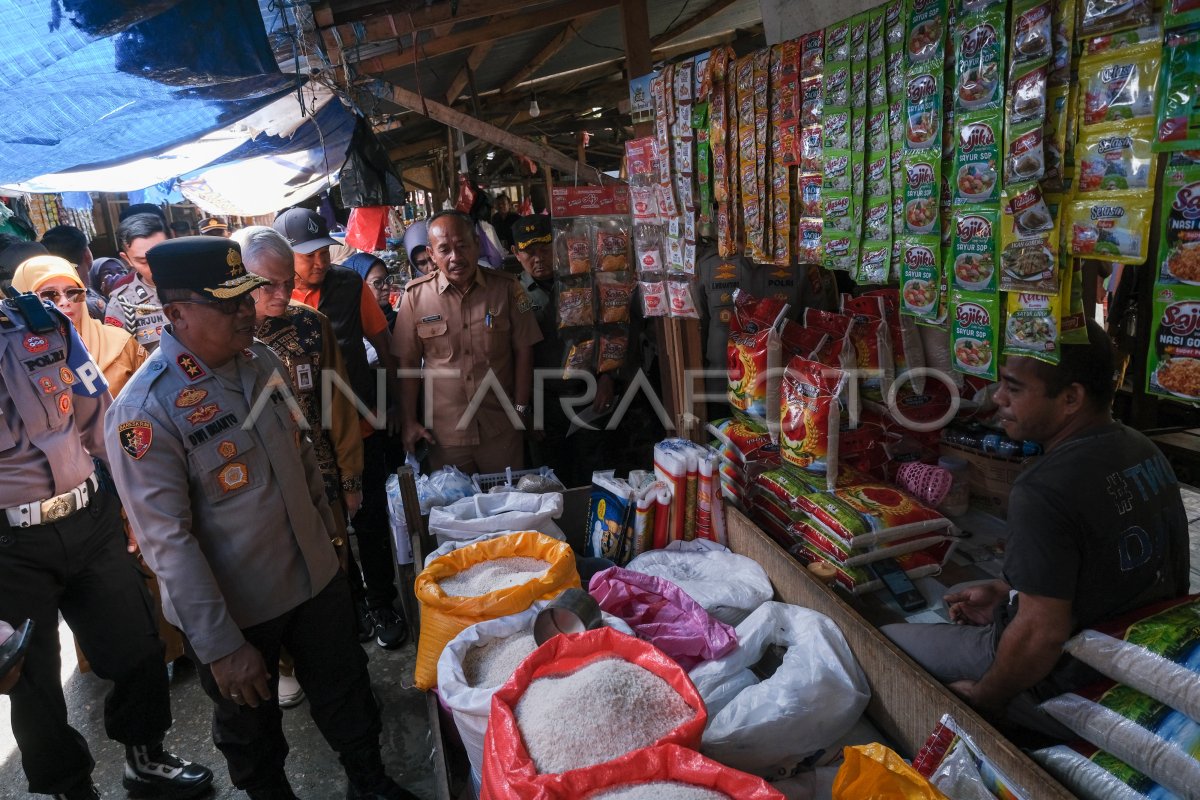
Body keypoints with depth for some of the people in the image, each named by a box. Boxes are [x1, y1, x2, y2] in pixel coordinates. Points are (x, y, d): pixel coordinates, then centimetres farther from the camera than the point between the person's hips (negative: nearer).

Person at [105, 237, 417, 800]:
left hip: (317, 578, 6)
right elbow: (168, 542, -22)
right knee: (252, 728, 20)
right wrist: (220, 646, -20)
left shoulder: (262, 360, -3)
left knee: (345, 694, 22)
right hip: (236, 608, -5)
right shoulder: (143, 411, -23)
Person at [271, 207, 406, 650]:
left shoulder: (351, 285, -6)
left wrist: (395, 402, 6)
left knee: (371, 521, 8)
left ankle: (381, 604, 27)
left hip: (361, 426, 0)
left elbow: (382, 344, 4)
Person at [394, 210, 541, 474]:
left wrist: (521, 409, 0)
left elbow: (523, 351, 1)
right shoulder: (415, 295, -4)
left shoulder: (506, 288, -4)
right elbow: (407, 362, 1)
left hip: (501, 429, 0)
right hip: (444, 433, 0)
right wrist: (409, 422, 1)